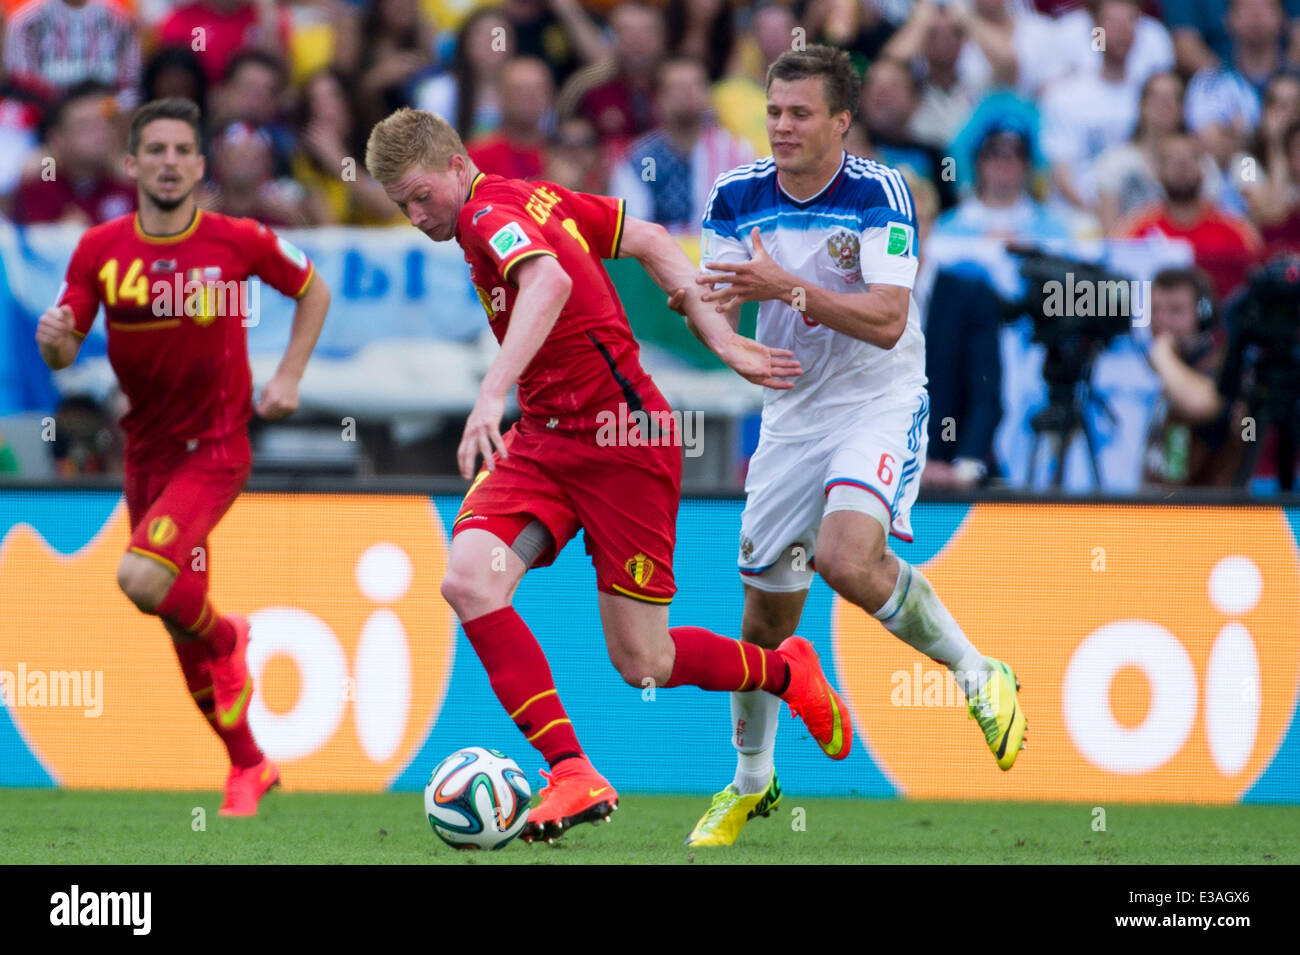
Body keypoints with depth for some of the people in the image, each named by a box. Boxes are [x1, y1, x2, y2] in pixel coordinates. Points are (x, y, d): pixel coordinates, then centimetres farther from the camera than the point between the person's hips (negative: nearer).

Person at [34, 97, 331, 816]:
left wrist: (288, 376, -2)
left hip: (215, 450, -4)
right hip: (147, 453, 4)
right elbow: (63, 357, -1)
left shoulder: (239, 242, -9)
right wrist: (54, 340, -24)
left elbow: (312, 292, 8)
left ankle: (225, 637, 6)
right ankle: (247, 765, 27)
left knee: (142, 577, -26)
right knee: (182, 622, 9)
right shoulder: (99, 250, -4)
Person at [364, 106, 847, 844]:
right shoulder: (536, 198, 11)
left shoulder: (491, 213, -15)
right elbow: (650, 241, 14)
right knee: (469, 579, -16)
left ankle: (788, 673, 28)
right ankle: (573, 775, -19)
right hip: (546, 439, 9)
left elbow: (550, 281, -37)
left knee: (642, 664, -1)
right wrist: (723, 340, 8)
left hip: (624, 438, -9)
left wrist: (492, 395, -47)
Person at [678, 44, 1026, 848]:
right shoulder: (737, 196, -3)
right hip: (792, 414, 5)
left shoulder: (879, 192, -17)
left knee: (848, 557, -30)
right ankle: (752, 782, 29)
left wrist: (790, 288, -38)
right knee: (767, 608, 9)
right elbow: (721, 310, -5)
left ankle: (980, 676, -9)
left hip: (880, 403, -5)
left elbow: (887, 320, -26)